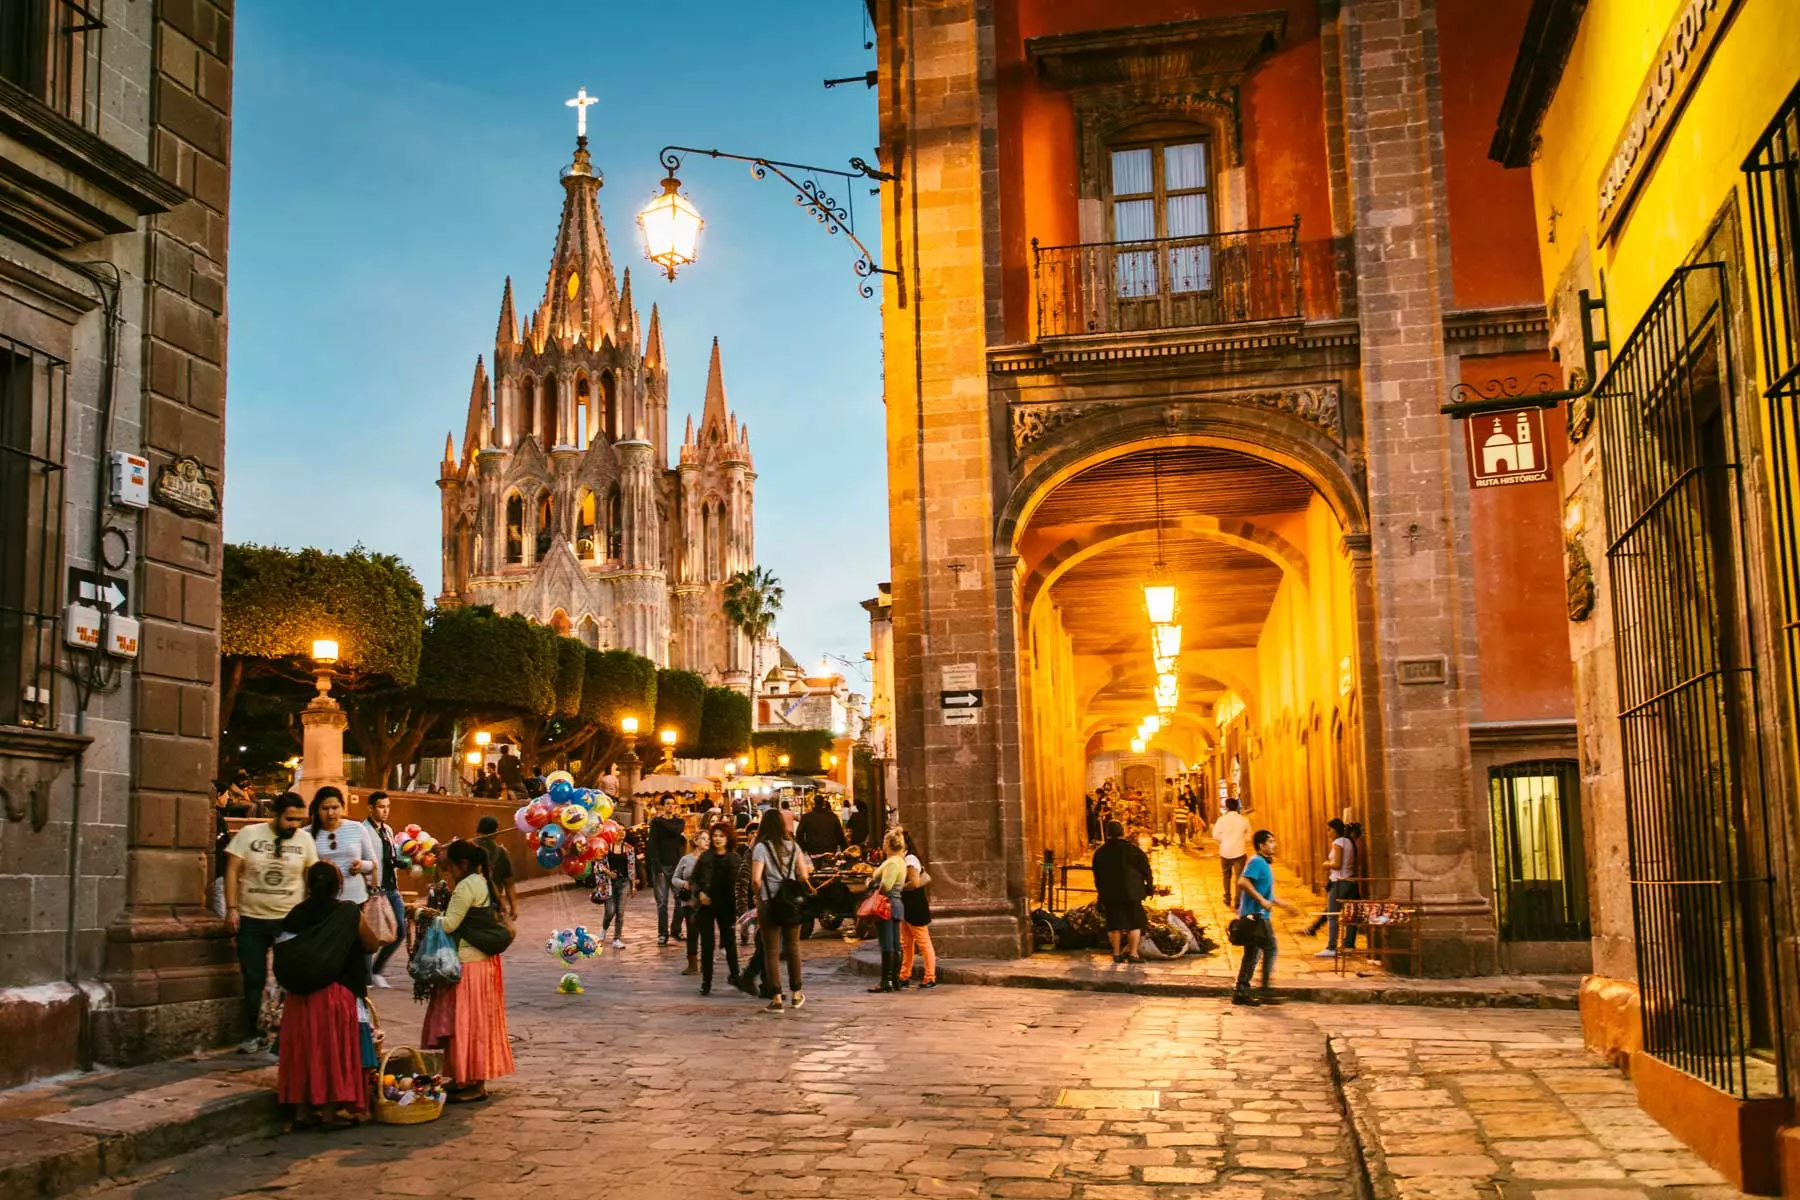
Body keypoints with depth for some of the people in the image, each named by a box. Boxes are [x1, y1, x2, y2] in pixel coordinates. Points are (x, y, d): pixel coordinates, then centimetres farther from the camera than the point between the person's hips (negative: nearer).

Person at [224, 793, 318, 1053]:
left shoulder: (305, 839, 0)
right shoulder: (249, 834, -5)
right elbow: (232, 871, -3)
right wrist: (232, 908, -8)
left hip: (291, 920, 0)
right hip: (251, 919, 0)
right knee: (253, 980, 7)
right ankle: (254, 1034, 19)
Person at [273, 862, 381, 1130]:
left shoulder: (296, 915, 1)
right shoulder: (348, 912, -8)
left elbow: (283, 958, 3)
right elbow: (372, 945, 3)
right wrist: (360, 923, 18)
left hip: (299, 995, 3)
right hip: (335, 993, -3)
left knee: (302, 1050, 11)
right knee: (331, 1050, 5)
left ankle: (301, 1111, 16)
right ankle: (330, 1112, 8)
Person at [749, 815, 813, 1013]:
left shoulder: (761, 848, -10)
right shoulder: (793, 846, 3)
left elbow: (756, 880, -18)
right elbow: (804, 876, 0)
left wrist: (758, 895, 0)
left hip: (769, 905, -4)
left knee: (771, 951, 3)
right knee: (793, 947, 16)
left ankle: (776, 999, 2)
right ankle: (796, 994, 24)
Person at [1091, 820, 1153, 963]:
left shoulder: (1100, 852, 4)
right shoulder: (1132, 850, -7)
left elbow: (1097, 875, 11)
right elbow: (1146, 869, -3)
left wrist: (1102, 892, 19)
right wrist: (1149, 886, 9)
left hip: (1109, 894, 3)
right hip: (1131, 892, -3)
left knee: (1114, 924, 8)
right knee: (1134, 923, 3)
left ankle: (1116, 954, 8)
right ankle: (1133, 953, -3)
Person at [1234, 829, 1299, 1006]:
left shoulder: (1264, 863, 20)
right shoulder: (1256, 861, -11)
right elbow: (1243, 882, -25)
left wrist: (1281, 904, 27)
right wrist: (1261, 900, -25)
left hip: (1260, 915, 10)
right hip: (1255, 914, -10)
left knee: (1252, 953, 9)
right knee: (1270, 948, -8)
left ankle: (1241, 993, 11)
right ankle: (1266, 991, -7)